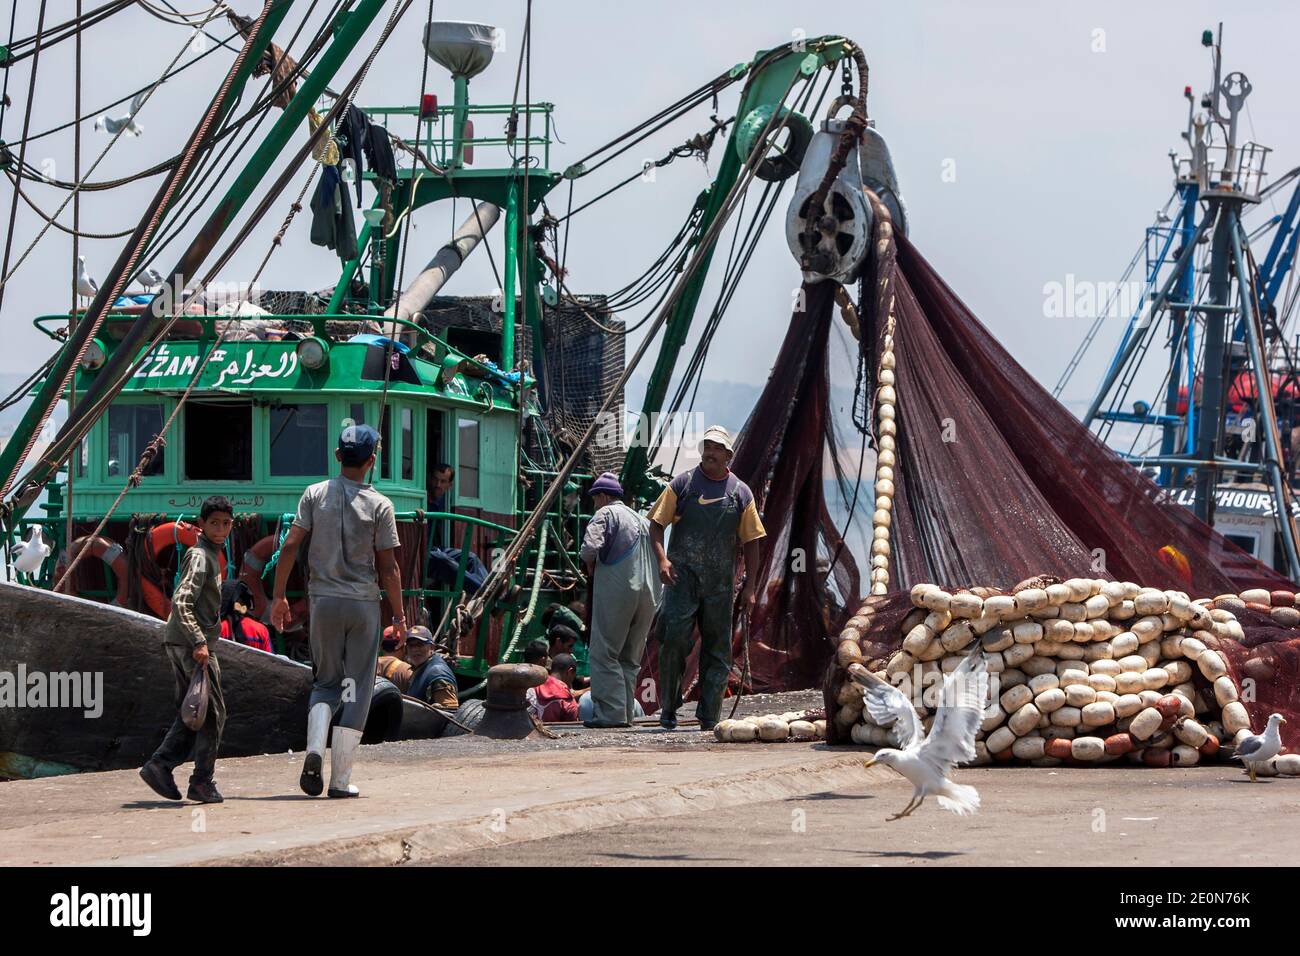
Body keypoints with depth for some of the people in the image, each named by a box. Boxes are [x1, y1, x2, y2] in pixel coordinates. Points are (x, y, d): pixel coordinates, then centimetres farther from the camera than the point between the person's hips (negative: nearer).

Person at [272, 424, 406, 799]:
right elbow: (388, 568, -6)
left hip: (324, 601, 2)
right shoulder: (379, 505, -6)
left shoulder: (315, 494, 0)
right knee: (356, 690, 5)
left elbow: (290, 546, -4)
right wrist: (399, 616, 2)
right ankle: (341, 779, 3)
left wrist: (279, 596, 3)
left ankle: (314, 750, -11)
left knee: (325, 681, 16)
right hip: (364, 603, -2)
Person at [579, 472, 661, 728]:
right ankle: (625, 713, 8)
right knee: (630, 658, 12)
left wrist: (589, 565, 3)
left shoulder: (605, 514, 1)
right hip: (648, 593, 7)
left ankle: (610, 712, -14)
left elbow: (591, 546, -16)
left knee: (604, 654, -6)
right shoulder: (642, 520, 23)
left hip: (616, 589, -7)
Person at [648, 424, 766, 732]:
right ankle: (668, 709, -5)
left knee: (717, 648, 3)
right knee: (674, 637, -15)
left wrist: (750, 586, 4)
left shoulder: (740, 493, 8)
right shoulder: (682, 484, 4)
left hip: (720, 583, 2)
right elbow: (656, 524, 5)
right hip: (682, 576, -2)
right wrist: (662, 558, -13)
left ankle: (709, 717, 9)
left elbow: (750, 541, 11)